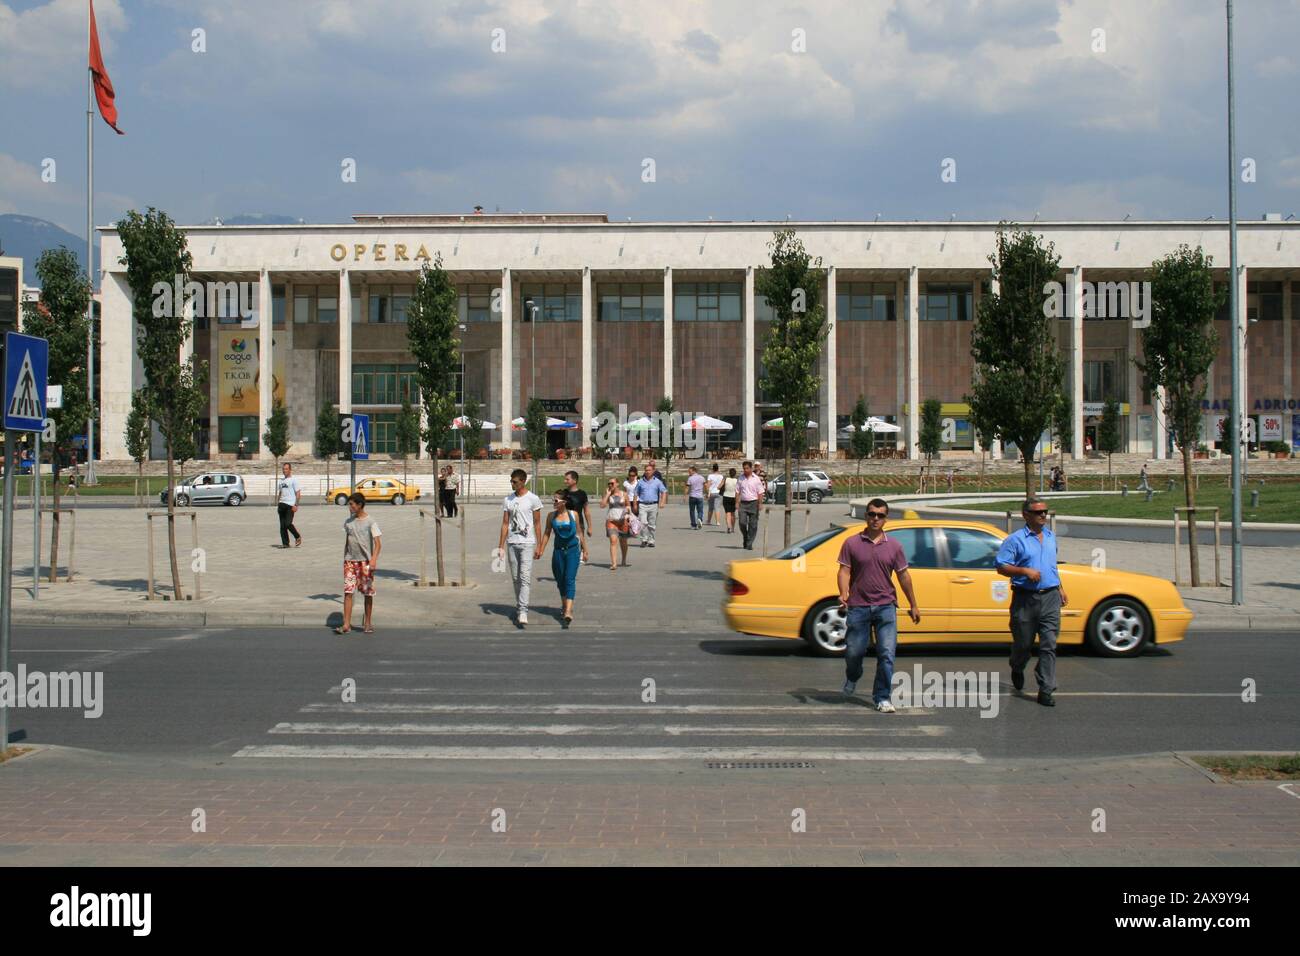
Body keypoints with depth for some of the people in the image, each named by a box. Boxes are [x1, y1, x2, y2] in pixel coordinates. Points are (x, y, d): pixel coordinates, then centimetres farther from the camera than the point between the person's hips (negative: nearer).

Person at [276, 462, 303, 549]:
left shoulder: (294, 480, -4)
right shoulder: (281, 481, 18)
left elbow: (298, 494, -9)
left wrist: (296, 505, -18)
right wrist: (278, 504, 15)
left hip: (290, 505, -7)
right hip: (281, 504, 7)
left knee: (288, 524, -15)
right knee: (282, 525, 3)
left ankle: (297, 537, 6)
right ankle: (285, 543, 6)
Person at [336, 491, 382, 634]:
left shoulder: (370, 522, -6)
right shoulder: (348, 522, 9)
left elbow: (378, 543, -12)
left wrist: (374, 559, -26)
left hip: (365, 561, -3)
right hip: (350, 561, 3)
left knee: (368, 593, 4)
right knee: (348, 591, -7)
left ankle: (367, 623, 16)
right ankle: (346, 624, -10)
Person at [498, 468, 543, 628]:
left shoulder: (533, 499, -3)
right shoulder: (508, 499, 8)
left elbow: (537, 523, 0)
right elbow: (505, 523, 10)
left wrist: (539, 545, -2)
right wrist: (501, 545, 6)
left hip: (527, 543, -5)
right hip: (511, 543, 5)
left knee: (525, 578, -13)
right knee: (516, 579, 11)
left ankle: (523, 613, -18)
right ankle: (519, 608, 23)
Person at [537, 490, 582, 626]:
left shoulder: (573, 514, -2)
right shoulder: (551, 516, 2)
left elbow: (579, 532, 8)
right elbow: (547, 533, 8)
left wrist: (584, 548, 13)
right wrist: (541, 549, 4)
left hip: (572, 550, -3)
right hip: (558, 550, 3)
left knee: (570, 579, -12)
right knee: (560, 580, 11)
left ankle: (568, 612, -22)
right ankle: (564, 605, 32)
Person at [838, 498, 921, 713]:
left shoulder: (894, 546, 7)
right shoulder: (852, 543, 2)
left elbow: (903, 575, 14)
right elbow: (844, 571, 0)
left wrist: (913, 605, 16)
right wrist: (843, 594, -18)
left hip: (885, 606, 1)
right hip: (858, 606, -1)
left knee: (887, 654, -6)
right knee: (853, 652, 6)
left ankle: (882, 698, 3)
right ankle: (852, 678, 39)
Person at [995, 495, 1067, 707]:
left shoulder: (1050, 537, 14)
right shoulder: (1015, 540, -6)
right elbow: (1001, 567, -10)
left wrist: (1060, 589, 24)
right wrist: (1025, 571, -21)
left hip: (1050, 597, 4)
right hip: (1025, 599, -4)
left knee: (1049, 644, -5)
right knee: (1023, 642, 9)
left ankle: (1046, 690, -5)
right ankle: (1017, 670, 41)